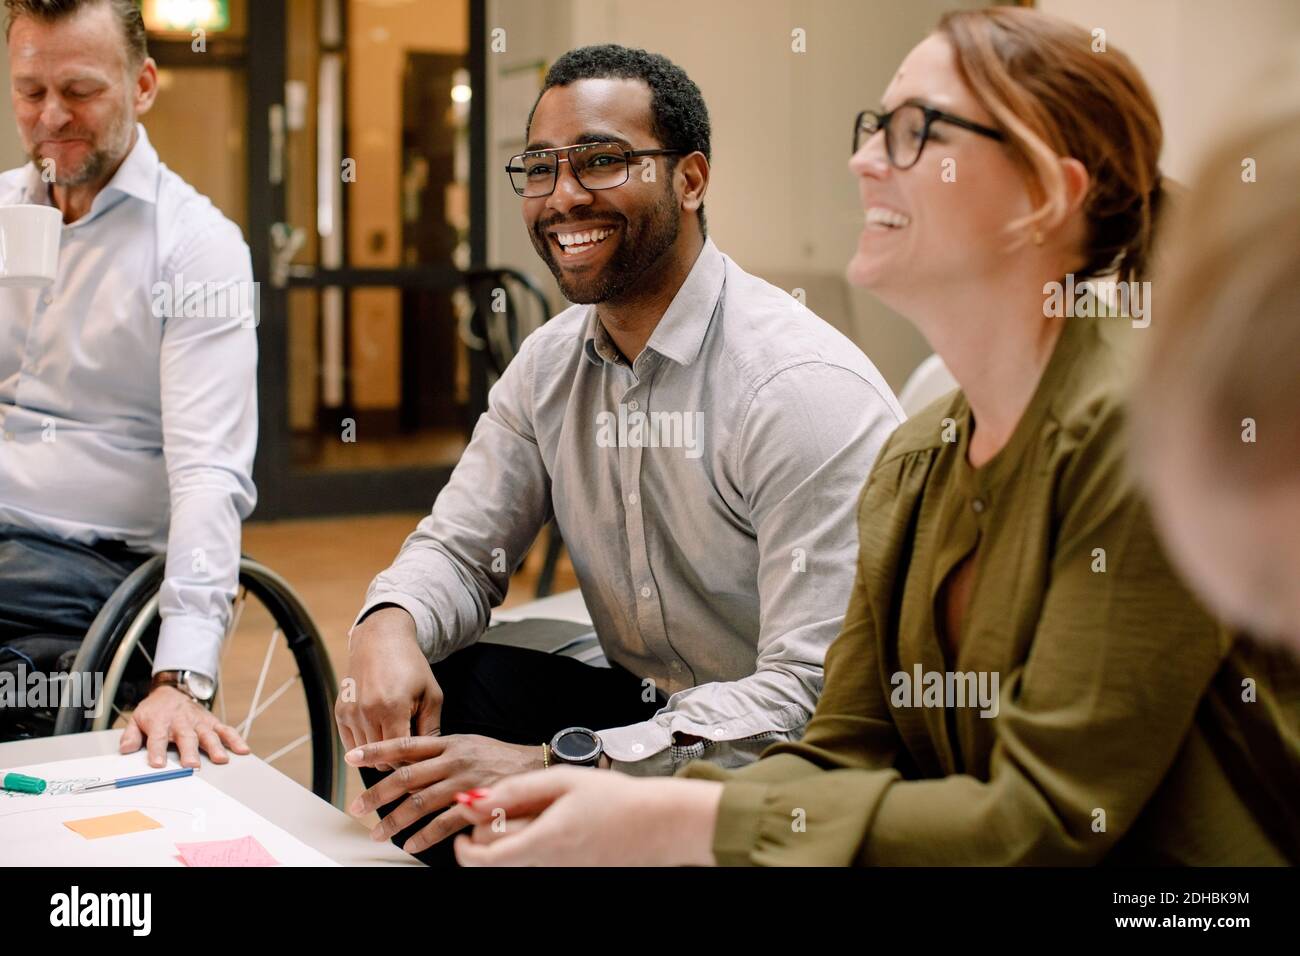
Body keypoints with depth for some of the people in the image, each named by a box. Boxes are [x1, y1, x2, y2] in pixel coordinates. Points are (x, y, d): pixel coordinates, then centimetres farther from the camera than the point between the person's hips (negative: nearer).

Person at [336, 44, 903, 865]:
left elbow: (813, 696, -28)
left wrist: (550, 767, -32)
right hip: (645, 709, 7)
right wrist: (391, 625, -18)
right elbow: (462, 549, 8)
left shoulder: (807, 389, -23)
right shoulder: (551, 363, 2)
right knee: (403, 705, -11)